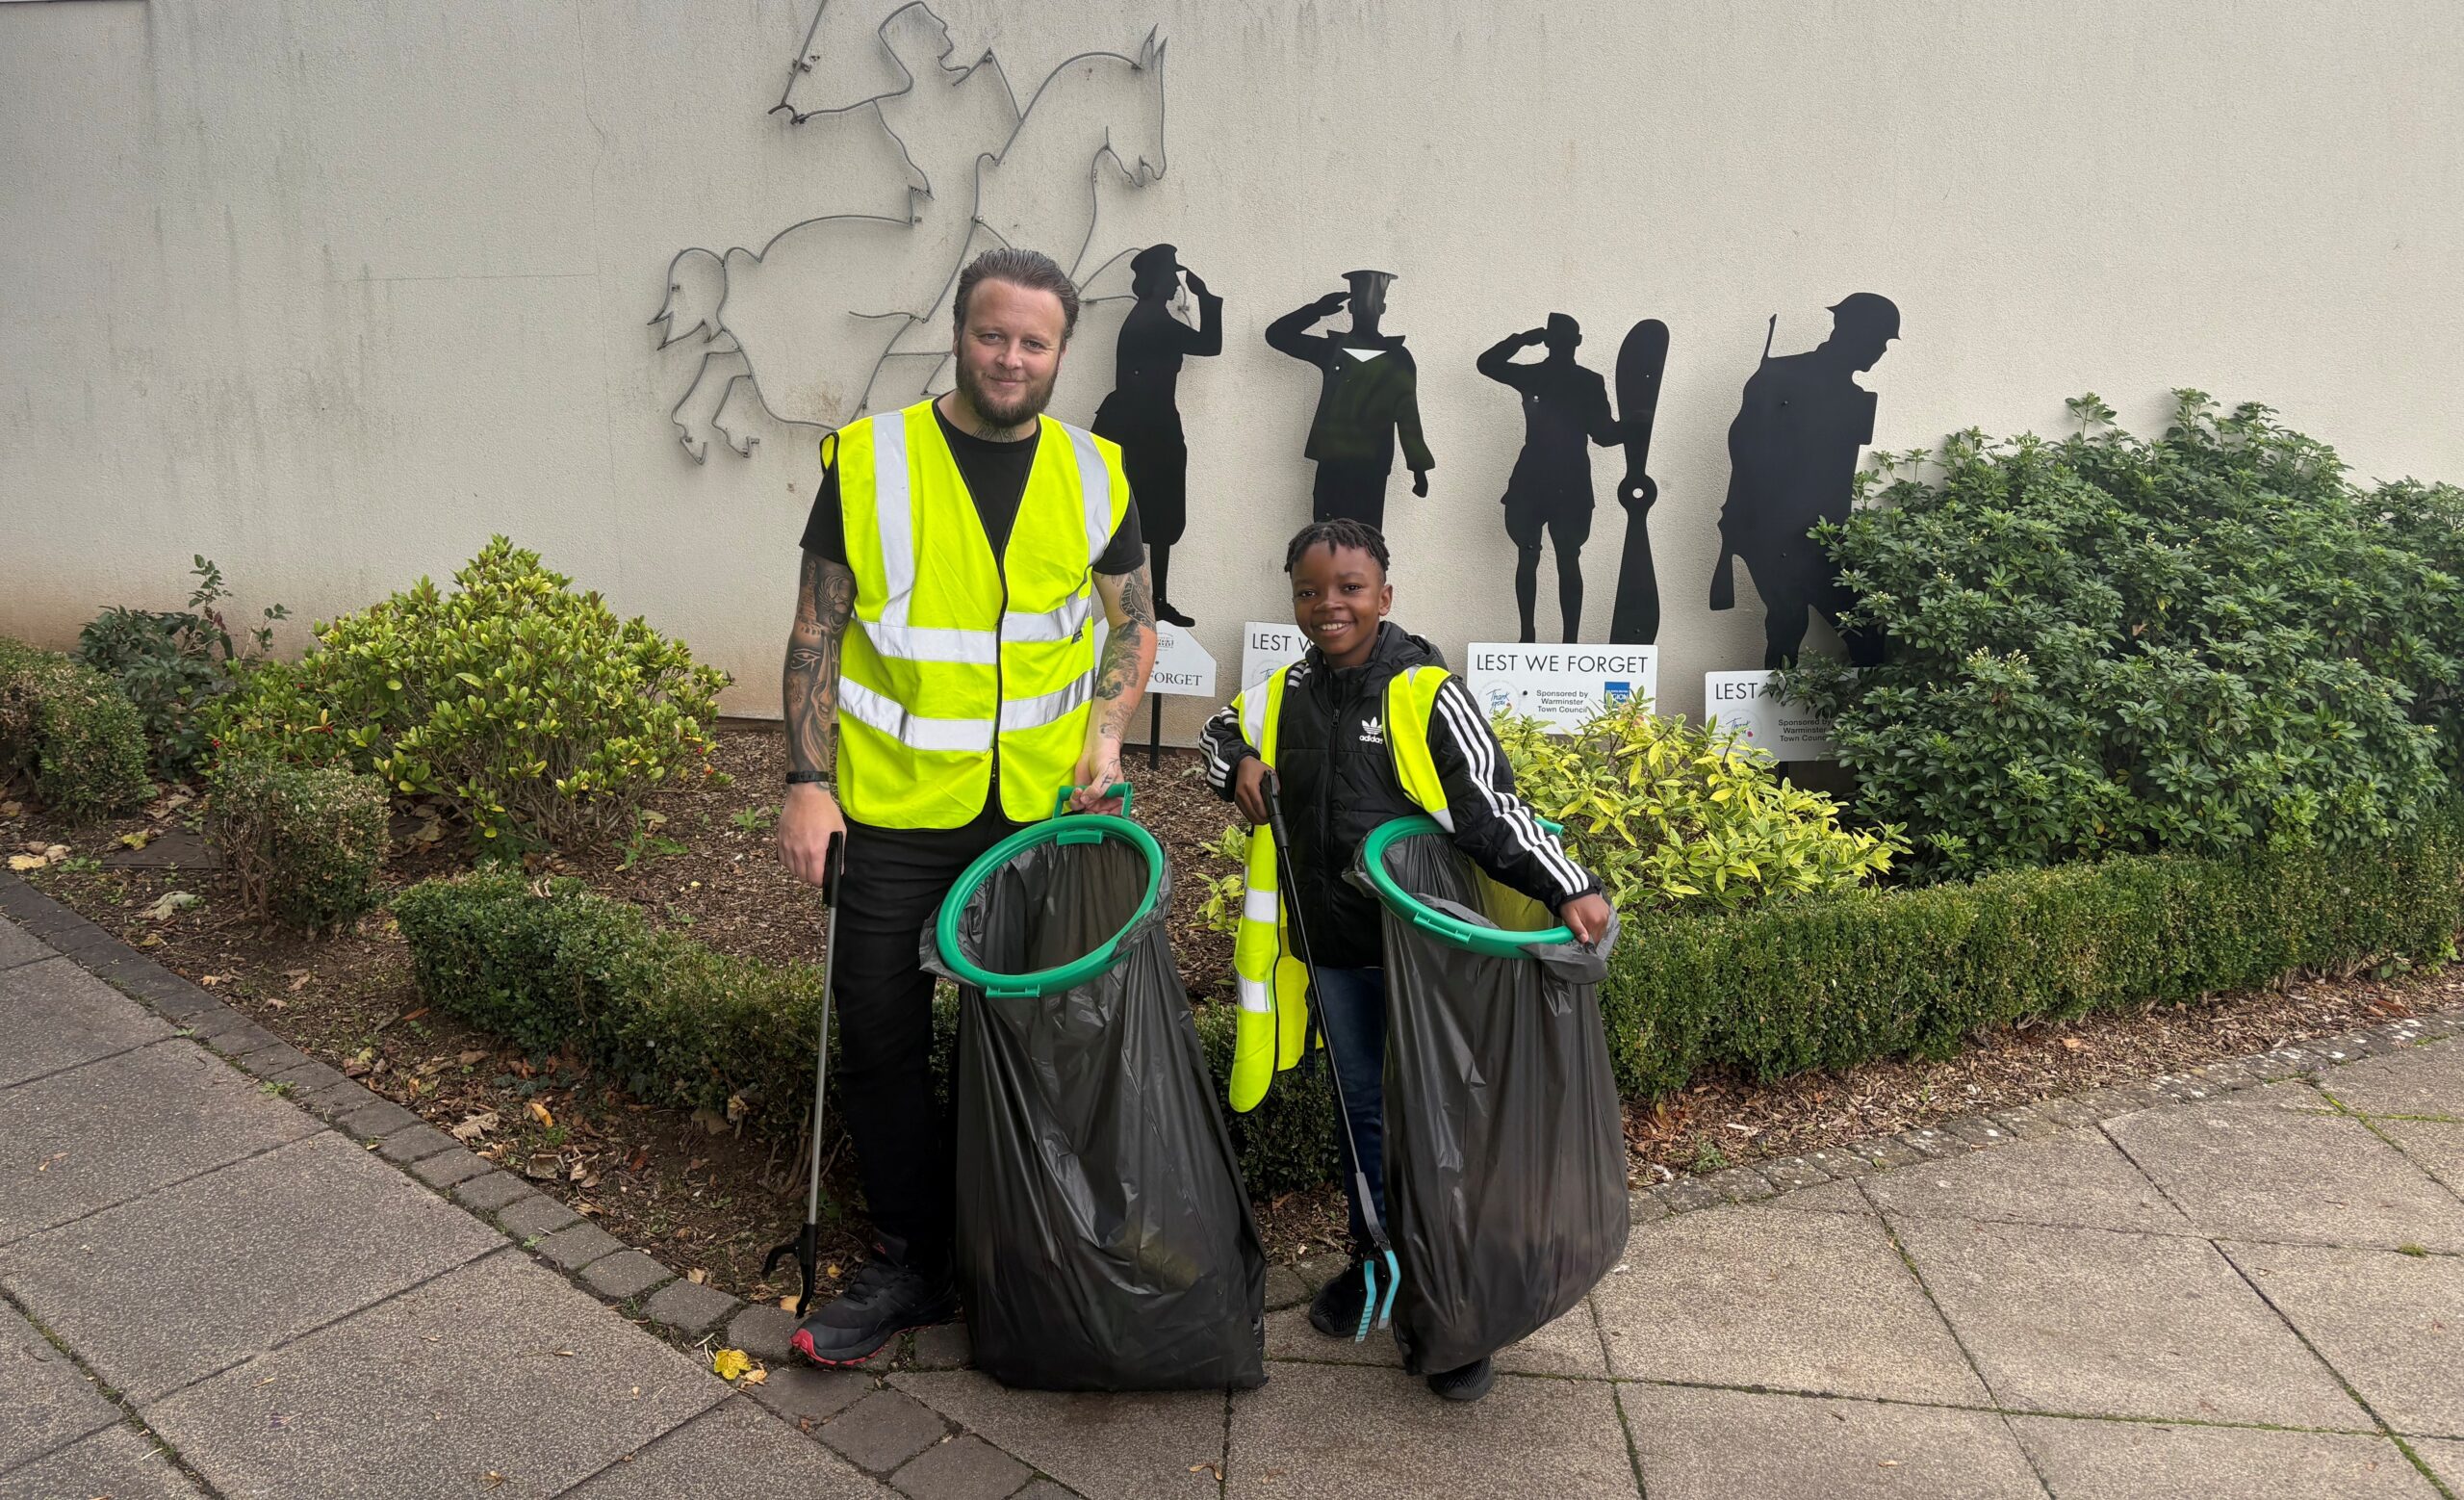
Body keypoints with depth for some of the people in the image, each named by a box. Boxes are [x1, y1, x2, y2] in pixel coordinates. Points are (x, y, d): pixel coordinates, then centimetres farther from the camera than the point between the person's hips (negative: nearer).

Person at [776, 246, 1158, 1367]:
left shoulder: (1093, 474, 3)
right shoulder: (869, 460, -4)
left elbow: (1134, 622, 12)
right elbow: (817, 632, -1)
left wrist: (1106, 728, -5)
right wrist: (807, 781, -8)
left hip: (1043, 806, 2)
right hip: (896, 809, -1)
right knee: (881, 1038, 5)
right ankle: (914, 1263, 24)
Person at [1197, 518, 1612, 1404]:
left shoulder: (1427, 694, -12)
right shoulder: (1284, 697, 4)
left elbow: (1492, 812, -17)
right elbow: (1224, 728, 26)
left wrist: (1570, 890, -29)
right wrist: (1238, 766, 3)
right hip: (1333, 949, 5)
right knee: (1363, 1110, 18)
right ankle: (1375, 1259, 37)